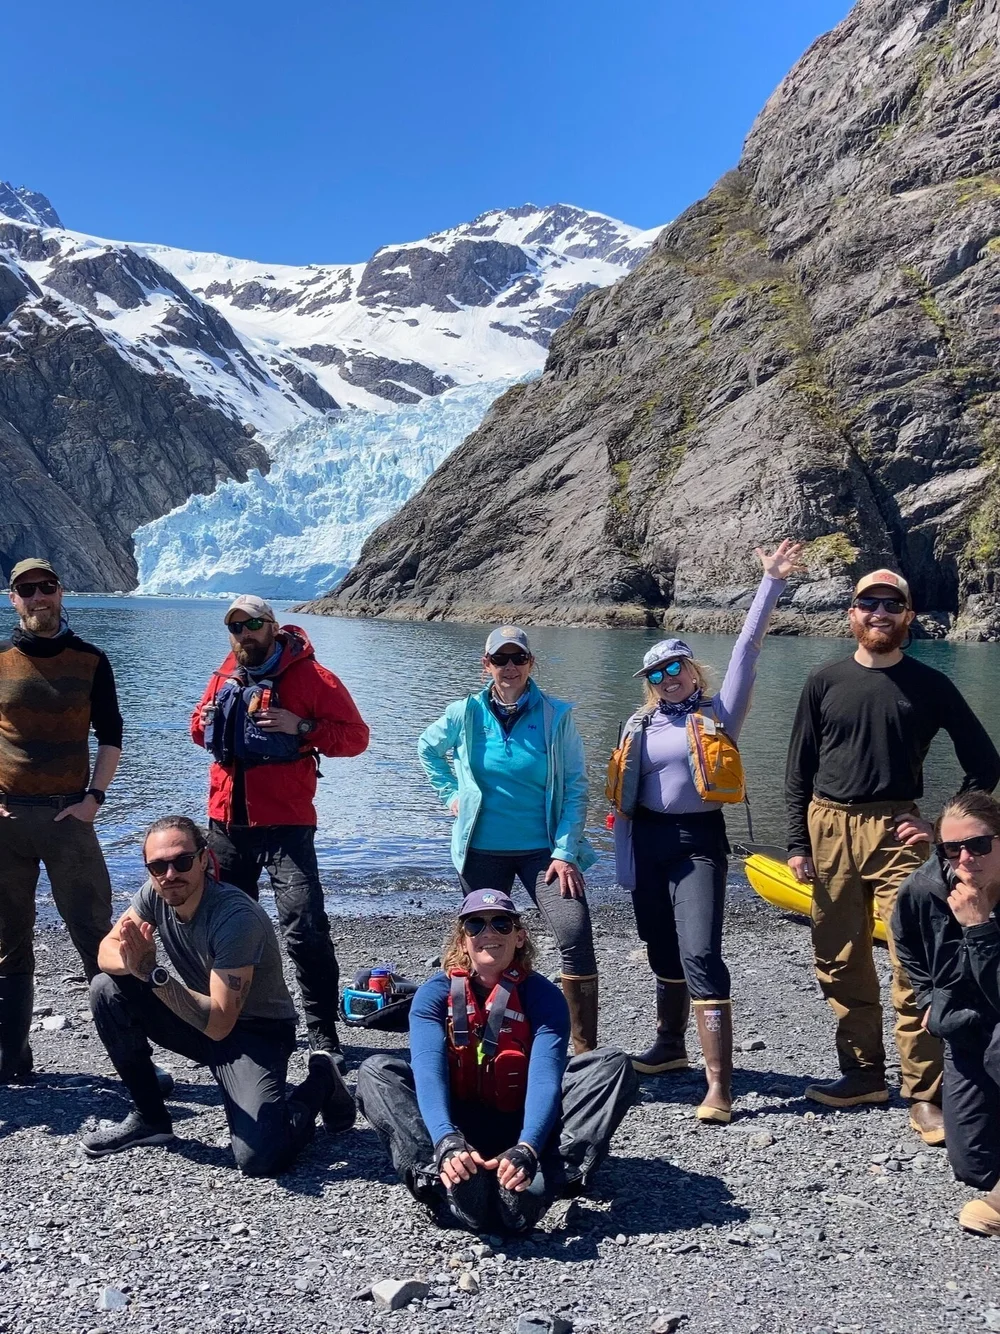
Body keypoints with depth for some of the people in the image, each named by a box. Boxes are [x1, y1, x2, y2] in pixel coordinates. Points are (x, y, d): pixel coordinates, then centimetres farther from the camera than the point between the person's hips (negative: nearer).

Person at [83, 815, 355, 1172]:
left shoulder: (236, 918, -31)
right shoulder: (154, 894, -11)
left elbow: (218, 1024, -30)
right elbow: (107, 950, -5)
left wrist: (152, 972, -34)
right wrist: (132, 962, -29)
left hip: (254, 1031, -7)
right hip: (201, 1018, 7)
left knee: (259, 1158, -27)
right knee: (107, 990, -12)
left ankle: (320, 1082, 6)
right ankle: (150, 1118, 5)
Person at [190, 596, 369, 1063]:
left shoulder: (310, 677, -6)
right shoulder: (224, 677, 11)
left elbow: (355, 735, -8)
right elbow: (201, 726, 27)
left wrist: (302, 727, -22)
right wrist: (203, 722, 2)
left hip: (285, 825, -6)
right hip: (226, 822, 6)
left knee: (305, 927, -11)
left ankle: (323, 1029, 2)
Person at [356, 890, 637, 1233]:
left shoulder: (543, 996, -11)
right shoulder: (435, 994, -9)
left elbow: (545, 1078, -25)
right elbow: (429, 1072, -25)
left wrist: (526, 1148, -44)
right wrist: (447, 1141, -44)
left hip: (523, 1125, 0)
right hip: (457, 1125, 1)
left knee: (612, 1065, -22)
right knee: (376, 1070, -22)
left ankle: (538, 1186, -41)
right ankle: (447, 1186, -42)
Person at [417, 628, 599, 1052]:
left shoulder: (556, 716, -5)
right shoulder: (466, 713, 0)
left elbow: (576, 787, -5)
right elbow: (427, 748, 20)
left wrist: (566, 852, -11)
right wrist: (451, 794, 8)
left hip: (542, 849, -2)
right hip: (482, 850, 2)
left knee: (576, 937, -16)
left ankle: (586, 1053, -6)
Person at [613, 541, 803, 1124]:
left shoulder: (720, 712, 0)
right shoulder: (640, 726, 9)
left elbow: (747, 650, -8)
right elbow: (625, 800, 11)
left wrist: (772, 584, -13)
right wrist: (625, 864, 8)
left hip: (699, 841, -4)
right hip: (649, 841, 5)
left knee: (700, 954, -14)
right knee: (662, 950, 17)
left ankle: (720, 1085, -13)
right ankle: (671, 1046, 37)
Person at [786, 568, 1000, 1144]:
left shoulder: (928, 684, 2)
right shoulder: (825, 682, 6)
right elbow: (799, 770, 8)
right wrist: (797, 844, 2)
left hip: (896, 832, -2)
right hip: (829, 829, 2)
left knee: (914, 967, -6)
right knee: (842, 964, 9)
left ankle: (924, 1095, 3)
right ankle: (864, 1073, 24)